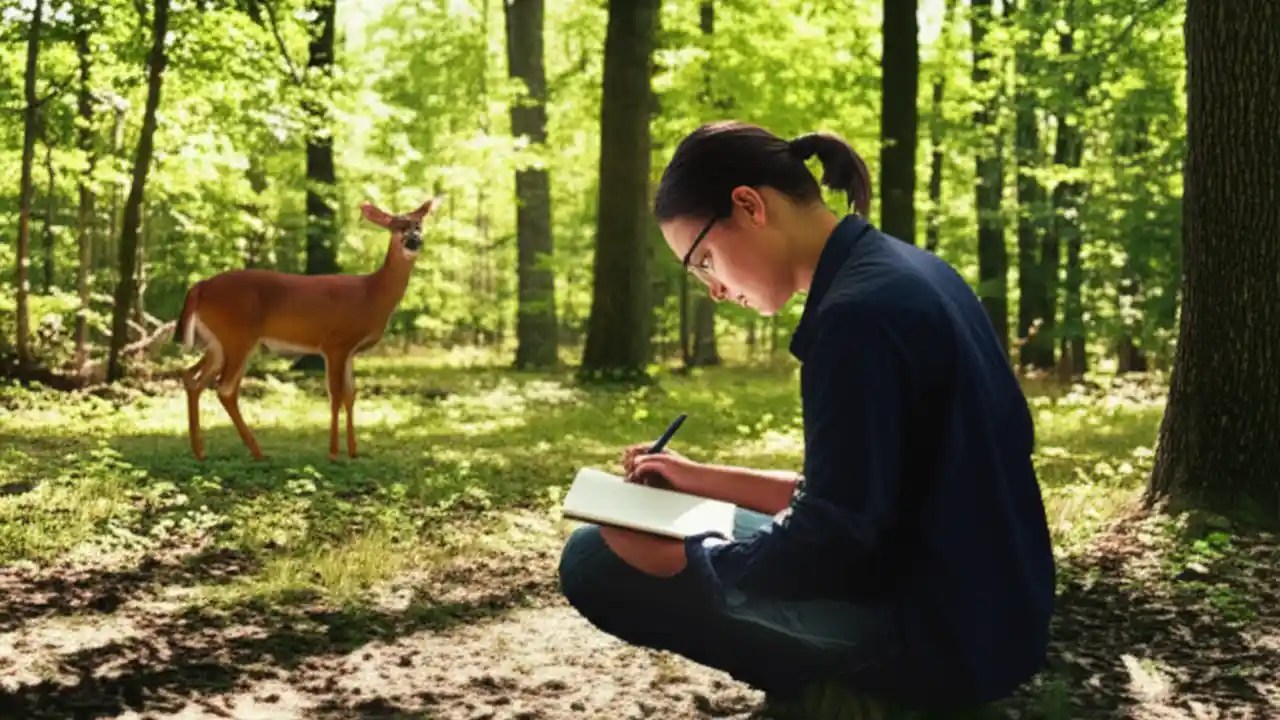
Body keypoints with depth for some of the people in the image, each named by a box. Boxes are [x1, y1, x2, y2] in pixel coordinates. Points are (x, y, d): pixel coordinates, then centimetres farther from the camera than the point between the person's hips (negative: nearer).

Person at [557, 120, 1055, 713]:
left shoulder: (859, 310, -22)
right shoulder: (903, 272, 9)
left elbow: (830, 545, -21)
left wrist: (675, 557, -10)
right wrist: (704, 481, 16)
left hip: (934, 636, -10)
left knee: (594, 561, -8)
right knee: (716, 535, 28)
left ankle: (827, 686, 2)